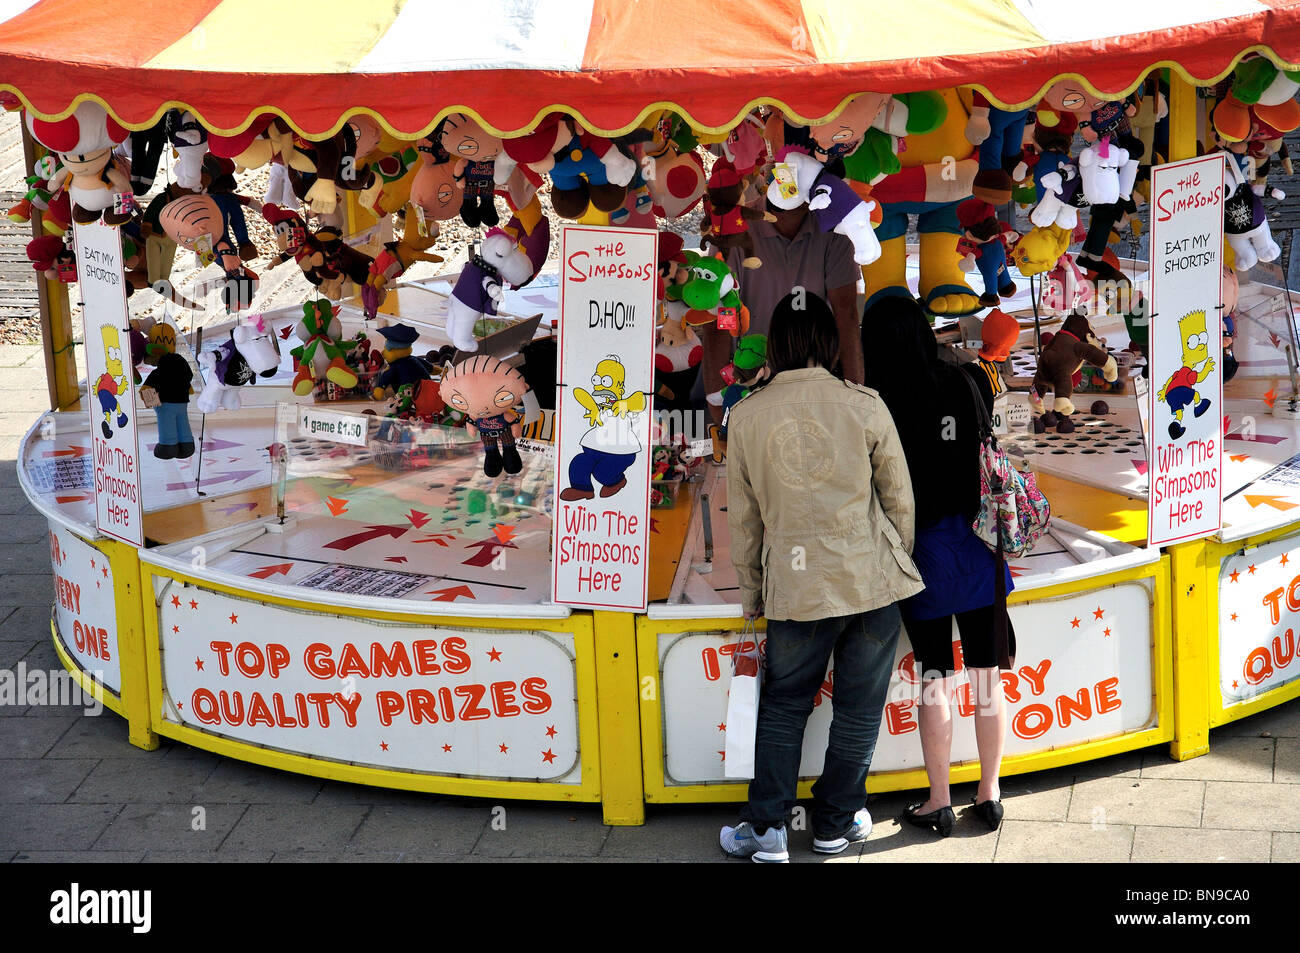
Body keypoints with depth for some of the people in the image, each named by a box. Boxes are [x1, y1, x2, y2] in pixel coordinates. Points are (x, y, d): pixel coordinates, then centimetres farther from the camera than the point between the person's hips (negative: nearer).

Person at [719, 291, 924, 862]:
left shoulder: (747, 416, -3)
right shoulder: (865, 407, -7)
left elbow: (742, 515, 5)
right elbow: (899, 498, 2)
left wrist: (751, 590, 17)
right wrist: (898, 560, 19)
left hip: (794, 584, 1)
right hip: (871, 578, -1)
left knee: (783, 705, 14)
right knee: (858, 708, 12)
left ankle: (766, 826, 10)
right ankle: (836, 823, 22)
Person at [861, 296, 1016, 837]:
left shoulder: (879, 404, -14)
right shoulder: (969, 382, -4)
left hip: (923, 550, -3)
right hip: (979, 548, 3)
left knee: (934, 680, 6)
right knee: (987, 676, 11)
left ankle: (939, 803, 12)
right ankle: (989, 796, 20)